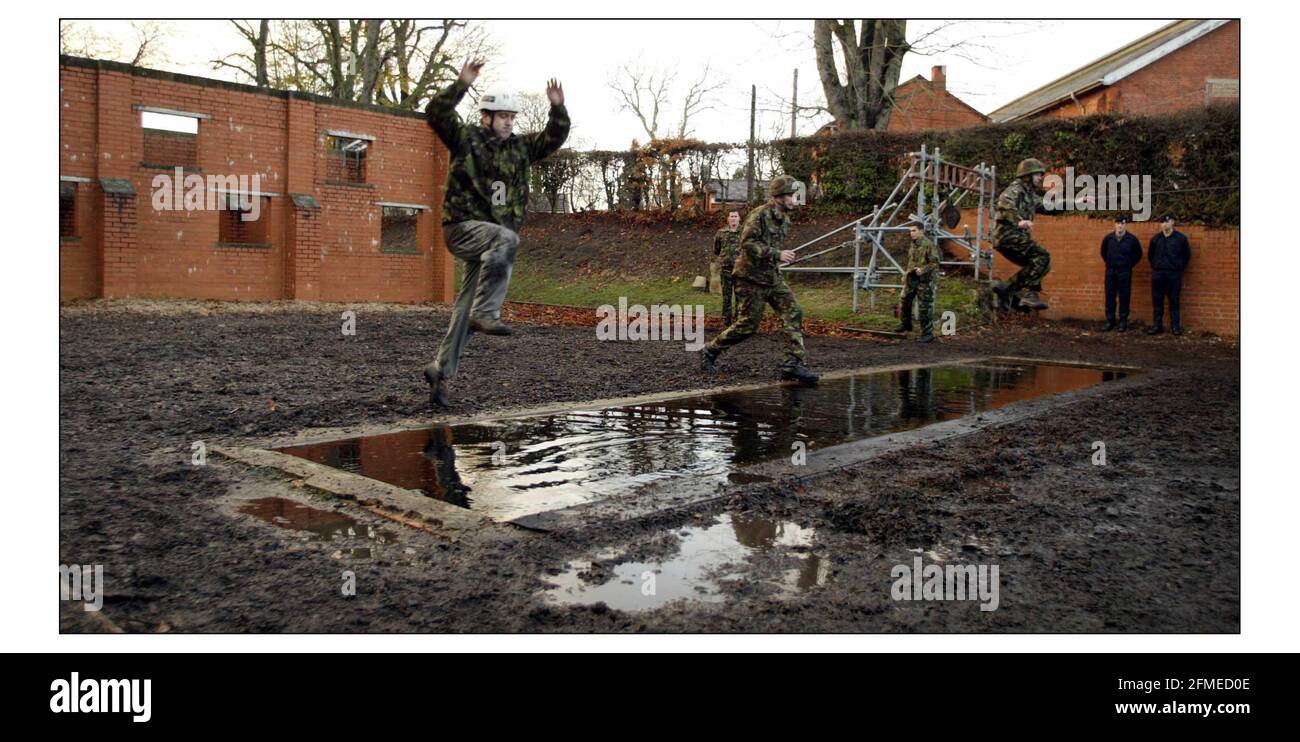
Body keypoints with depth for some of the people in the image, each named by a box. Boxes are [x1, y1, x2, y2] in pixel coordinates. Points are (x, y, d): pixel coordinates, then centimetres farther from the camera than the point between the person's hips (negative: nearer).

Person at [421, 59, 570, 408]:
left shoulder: (519, 147, 13)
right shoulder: (465, 137, -1)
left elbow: (554, 137, 12)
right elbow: (436, 114, -15)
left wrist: (557, 108, -5)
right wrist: (462, 83, -24)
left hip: (491, 237, 6)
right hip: (462, 227, -5)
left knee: (465, 307, 5)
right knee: (507, 239, -36)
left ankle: (441, 369, 14)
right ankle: (486, 312, -32)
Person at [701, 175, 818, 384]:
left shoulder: (785, 219, 12)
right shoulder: (759, 215, -16)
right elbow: (747, 243, -25)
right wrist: (776, 254, -27)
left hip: (773, 277, 8)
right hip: (752, 277, -8)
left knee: (793, 313, -7)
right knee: (748, 324, -3)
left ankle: (793, 364, -9)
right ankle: (709, 352, 16)